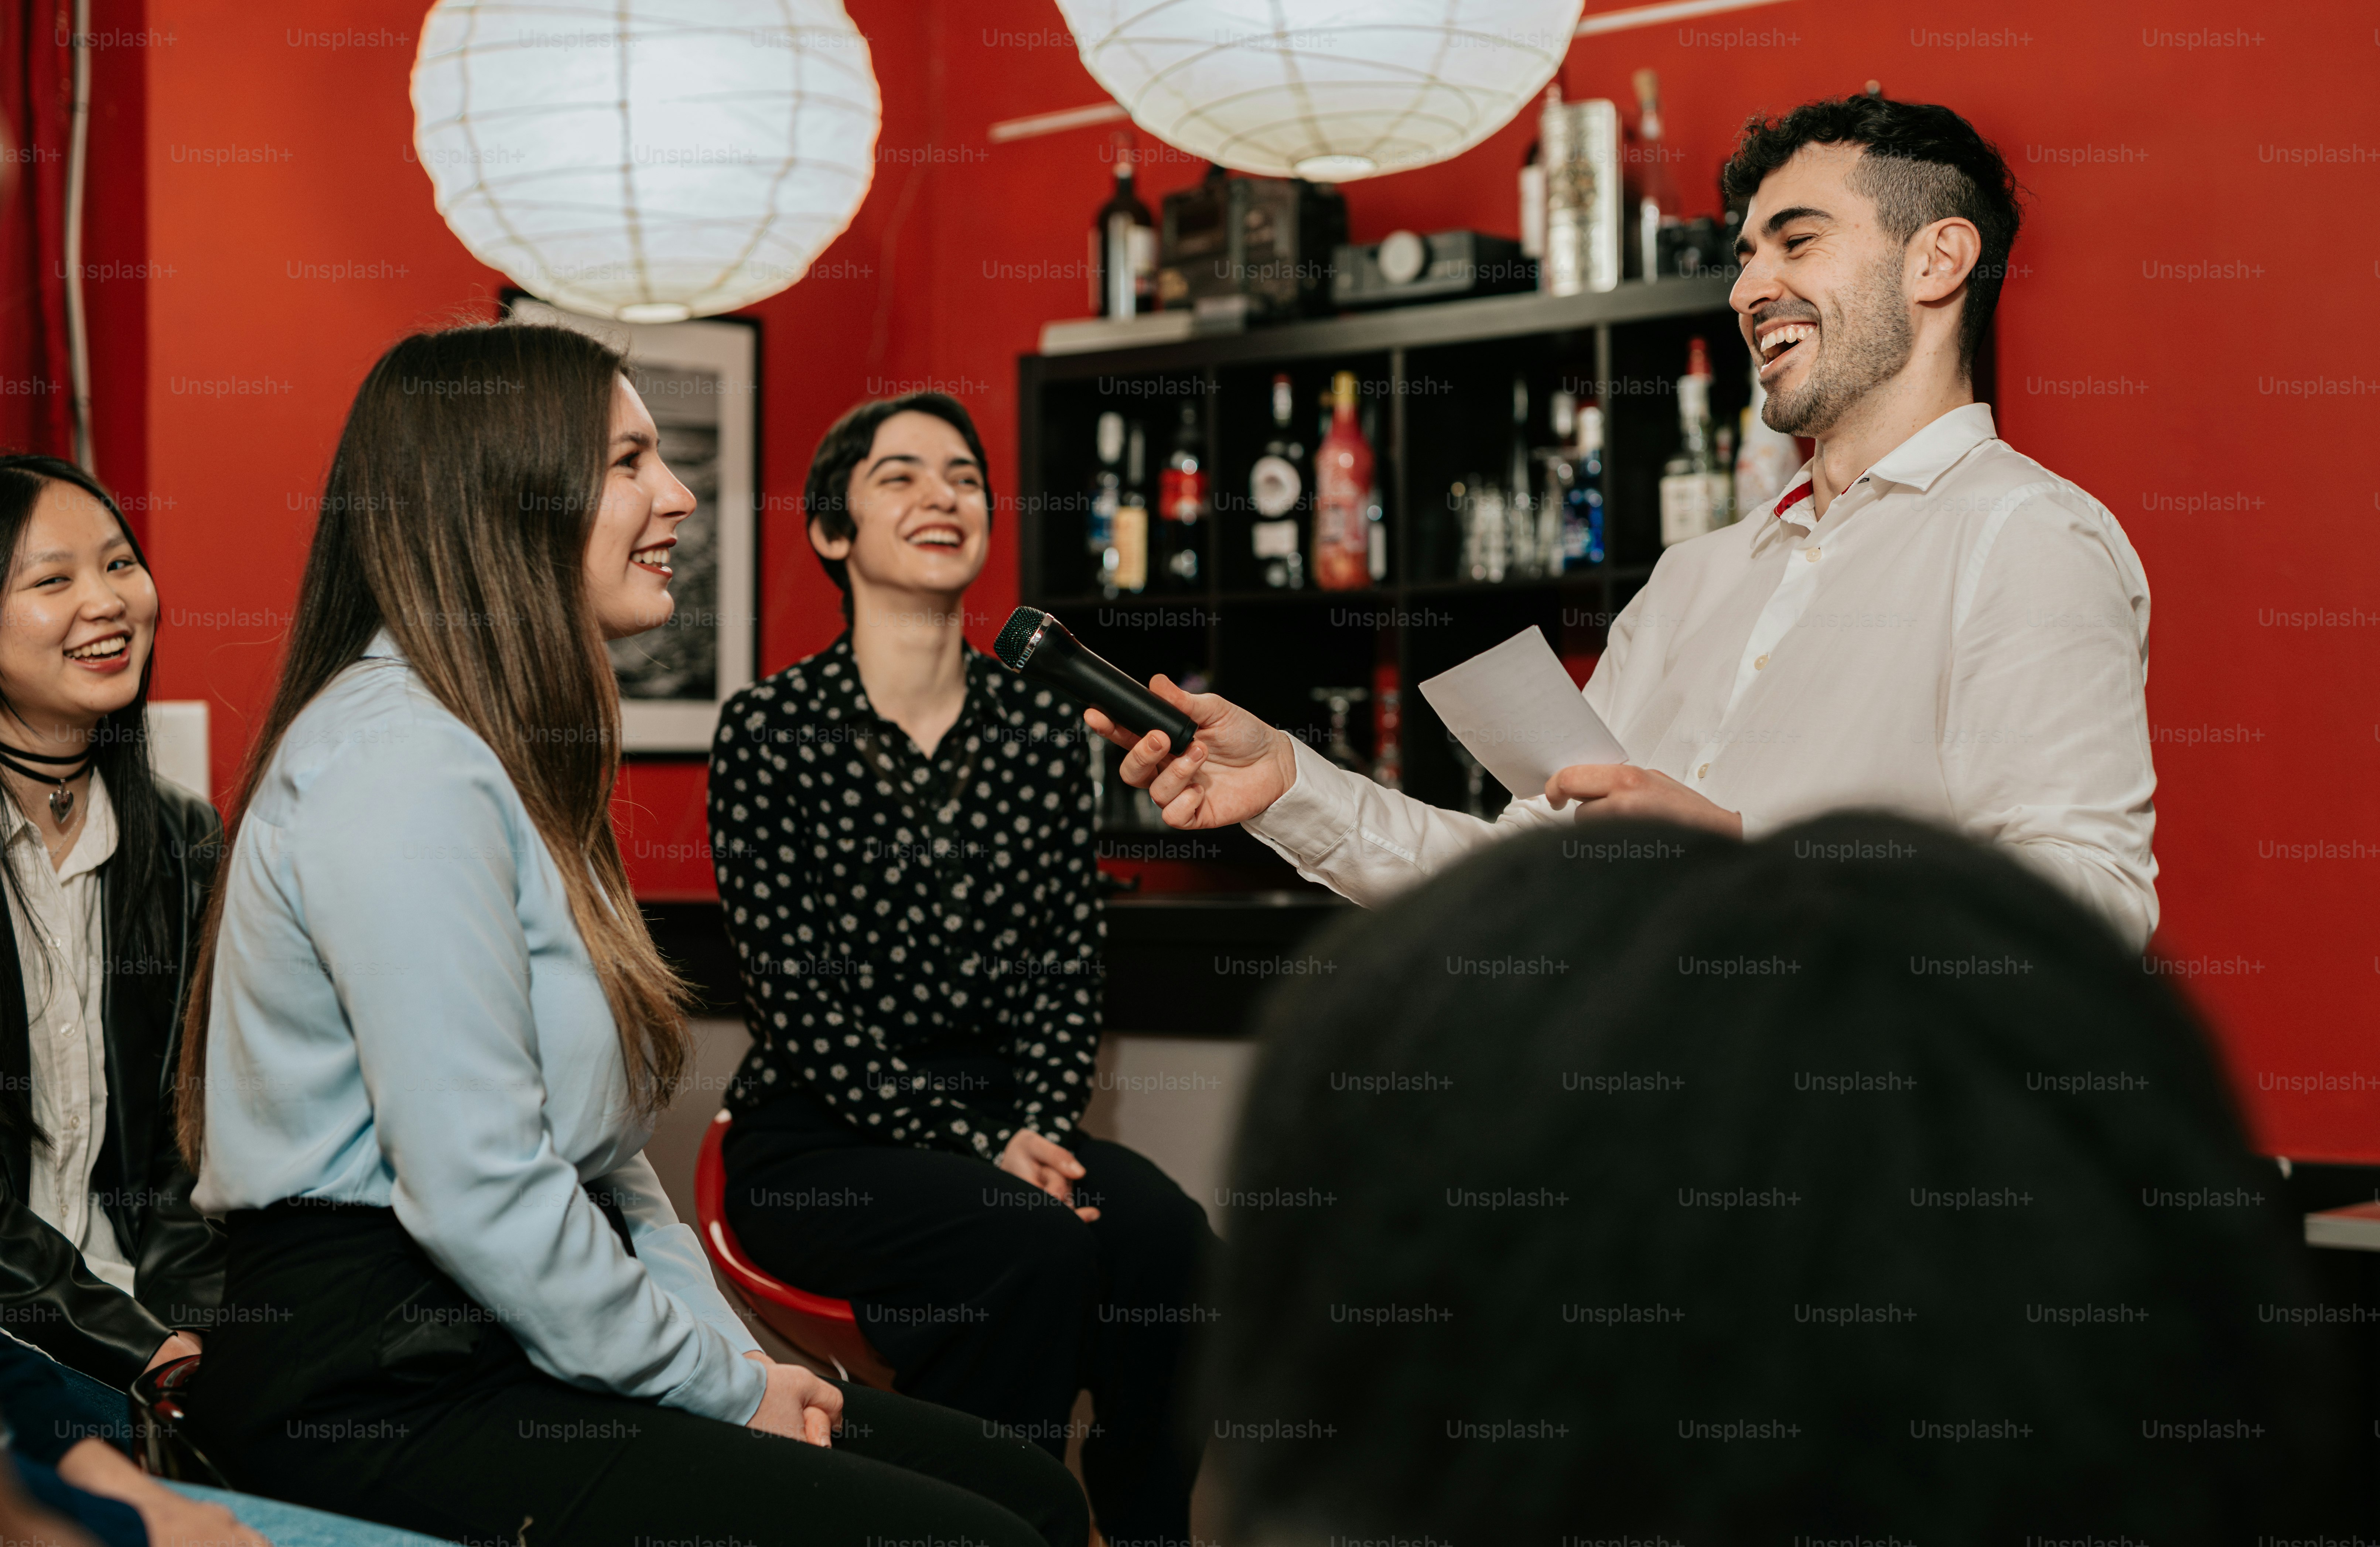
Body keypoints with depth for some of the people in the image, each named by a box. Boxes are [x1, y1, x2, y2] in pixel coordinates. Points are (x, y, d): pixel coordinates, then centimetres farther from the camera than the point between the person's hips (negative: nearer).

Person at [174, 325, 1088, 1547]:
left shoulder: (501, 750, 18)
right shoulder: (405, 768, -15)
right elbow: (481, 1194, -22)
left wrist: (737, 1355, 7)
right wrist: (724, 1390, -11)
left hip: (497, 1352, 10)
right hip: (382, 1394, -10)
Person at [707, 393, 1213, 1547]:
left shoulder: (1041, 727, 8)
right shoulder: (771, 729, -5)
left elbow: (1070, 963, 8)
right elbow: (796, 989, -10)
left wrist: (1043, 1127, -10)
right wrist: (973, 1145, -16)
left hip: (1007, 1115, 4)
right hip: (815, 1143, -4)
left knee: (1166, 1236, -25)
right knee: (1036, 1248, -31)